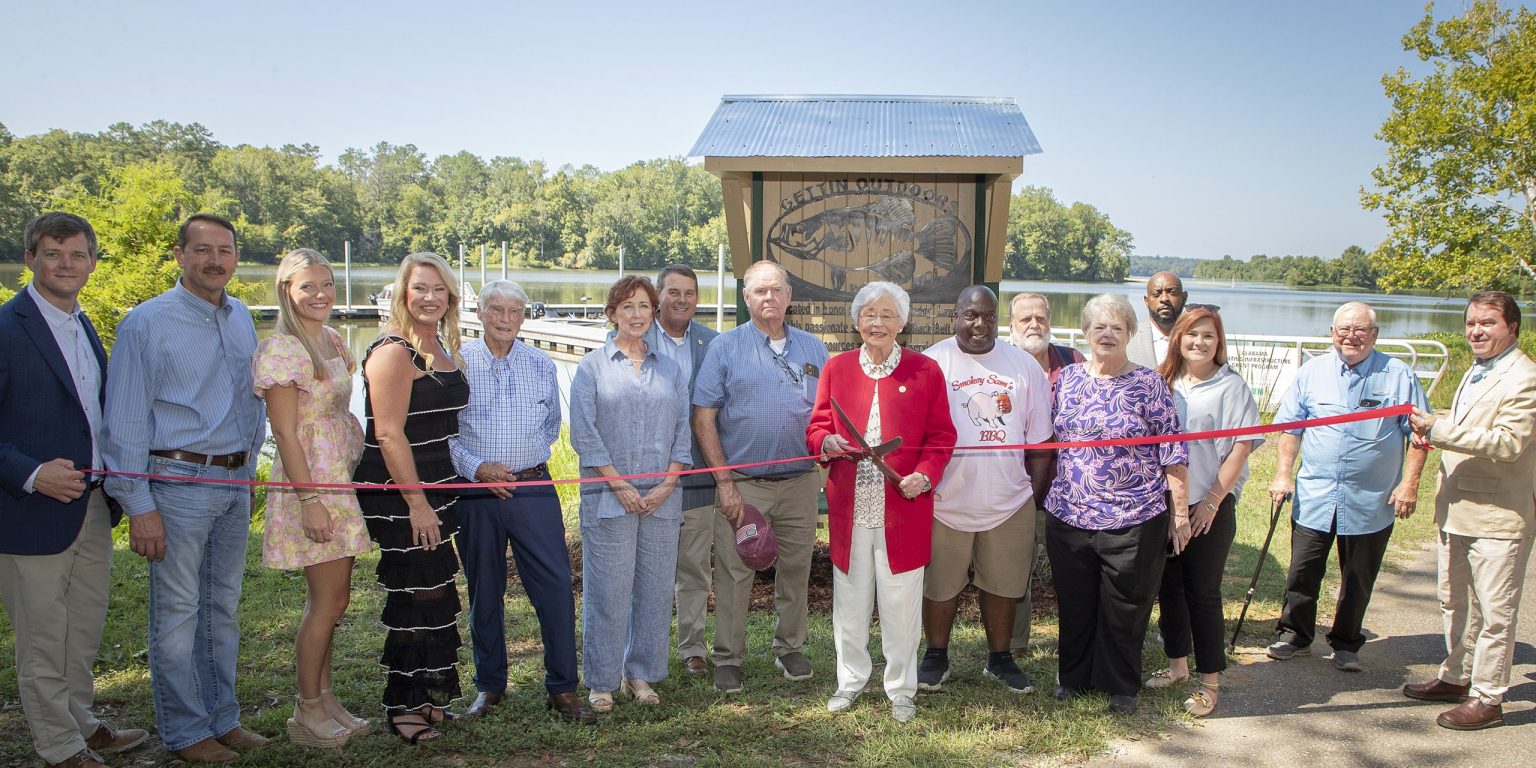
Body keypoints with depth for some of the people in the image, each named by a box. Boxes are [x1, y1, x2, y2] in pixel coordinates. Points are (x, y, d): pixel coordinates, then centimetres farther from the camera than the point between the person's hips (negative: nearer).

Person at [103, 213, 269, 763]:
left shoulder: (241, 318, 10)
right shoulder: (146, 323, -8)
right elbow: (125, 421, -10)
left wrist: (249, 463, 15)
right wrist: (139, 506, -13)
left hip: (235, 484, 6)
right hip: (178, 484, -6)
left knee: (223, 608, 14)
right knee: (177, 613, 2)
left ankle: (222, 718, 26)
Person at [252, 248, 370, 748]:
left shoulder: (333, 341, 11)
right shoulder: (282, 349, -13)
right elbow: (285, 432, -16)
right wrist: (309, 499, -20)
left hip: (345, 478, 8)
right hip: (312, 480, -8)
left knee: (331, 597, 13)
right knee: (329, 598, -2)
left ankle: (323, 696, 25)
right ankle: (308, 711, 13)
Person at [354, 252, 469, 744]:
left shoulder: (441, 346, 11)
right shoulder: (394, 351, -16)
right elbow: (388, 433, -20)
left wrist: (436, 496, 18)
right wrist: (417, 502, -20)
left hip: (434, 486, 9)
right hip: (396, 493, -9)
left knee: (435, 593, 15)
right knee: (416, 596, -1)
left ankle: (428, 698, 29)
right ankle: (402, 708, 15)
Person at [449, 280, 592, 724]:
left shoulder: (541, 365, 9)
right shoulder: (456, 364, 1)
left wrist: (525, 459, 10)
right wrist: (477, 467, -10)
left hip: (533, 488, 1)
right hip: (475, 492, -1)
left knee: (556, 585, -6)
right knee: (484, 591, 10)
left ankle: (562, 688, 4)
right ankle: (489, 685, 25)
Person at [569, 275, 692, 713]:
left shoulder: (670, 369, 13)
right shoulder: (593, 366, 3)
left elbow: (683, 430, 9)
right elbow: (584, 432, -4)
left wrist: (667, 484, -4)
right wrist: (619, 485, -10)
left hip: (662, 498, 3)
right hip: (608, 497, -3)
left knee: (655, 588, 6)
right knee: (608, 589, -1)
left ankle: (641, 674, 20)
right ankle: (602, 681, 12)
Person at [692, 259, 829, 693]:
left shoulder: (813, 349, 8)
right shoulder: (725, 347, -1)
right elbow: (703, 418, -5)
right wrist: (724, 482, -10)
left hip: (800, 481, 3)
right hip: (742, 483, -2)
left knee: (796, 568, 12)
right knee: (734, 572, 2)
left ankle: (790, 648, 29)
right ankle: (728, 658, 16)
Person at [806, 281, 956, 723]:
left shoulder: (925, 371, 1)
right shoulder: (836, 369, 7)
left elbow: (941, 437, 2)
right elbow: (817, 427, 9)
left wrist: (924, 475, -14)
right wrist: (827, 442, -14)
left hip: (903, 508, -2)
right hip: (849, 508, 2)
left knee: (901, 604, 7)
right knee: (850, 602, 12)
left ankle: (901, 689, 24)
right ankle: (851, 680, 30)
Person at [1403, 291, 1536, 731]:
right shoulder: (1477, 373, 14)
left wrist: (1439, 429, -26)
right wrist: (1434, 429, 5)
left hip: (1498, 516, -9)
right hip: (1458, 509, 9)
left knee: (1494, 613, 3)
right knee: (1455, 603, 20)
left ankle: (1487, 698, 13)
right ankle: (1456, 677, 35)